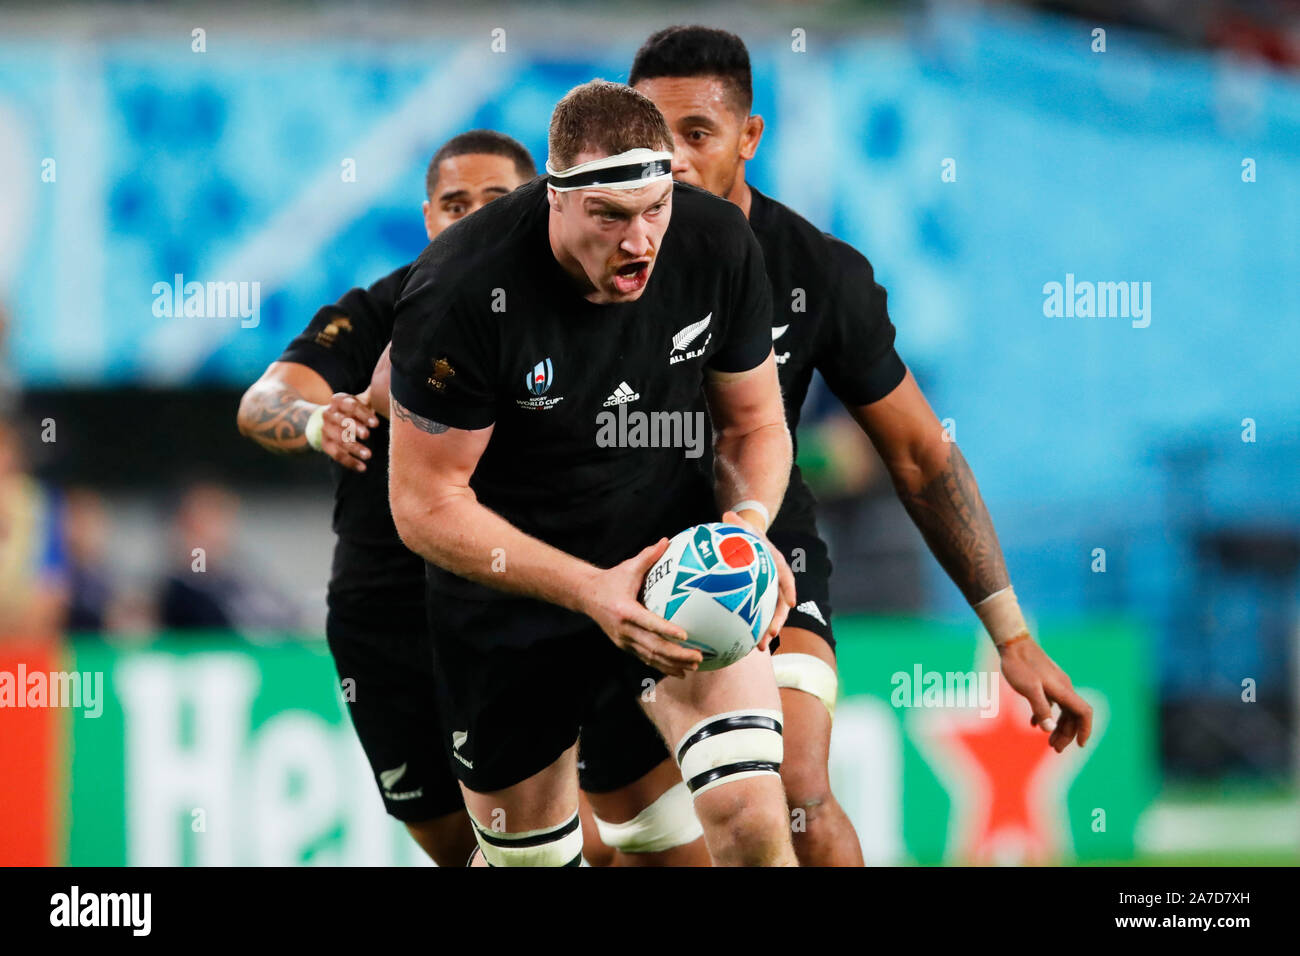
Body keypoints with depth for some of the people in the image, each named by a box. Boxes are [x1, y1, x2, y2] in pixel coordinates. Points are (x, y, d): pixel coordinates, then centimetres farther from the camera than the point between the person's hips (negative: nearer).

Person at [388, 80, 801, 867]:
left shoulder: (718, 246, -13)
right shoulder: (459, 293, -25)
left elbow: (756, 423, 3)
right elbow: (426, 504, -18)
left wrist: (749, 521, -20)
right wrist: (590, 591, -28)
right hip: (510, 590, -1)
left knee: (752, 816, -20)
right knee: (526, 854, 11)